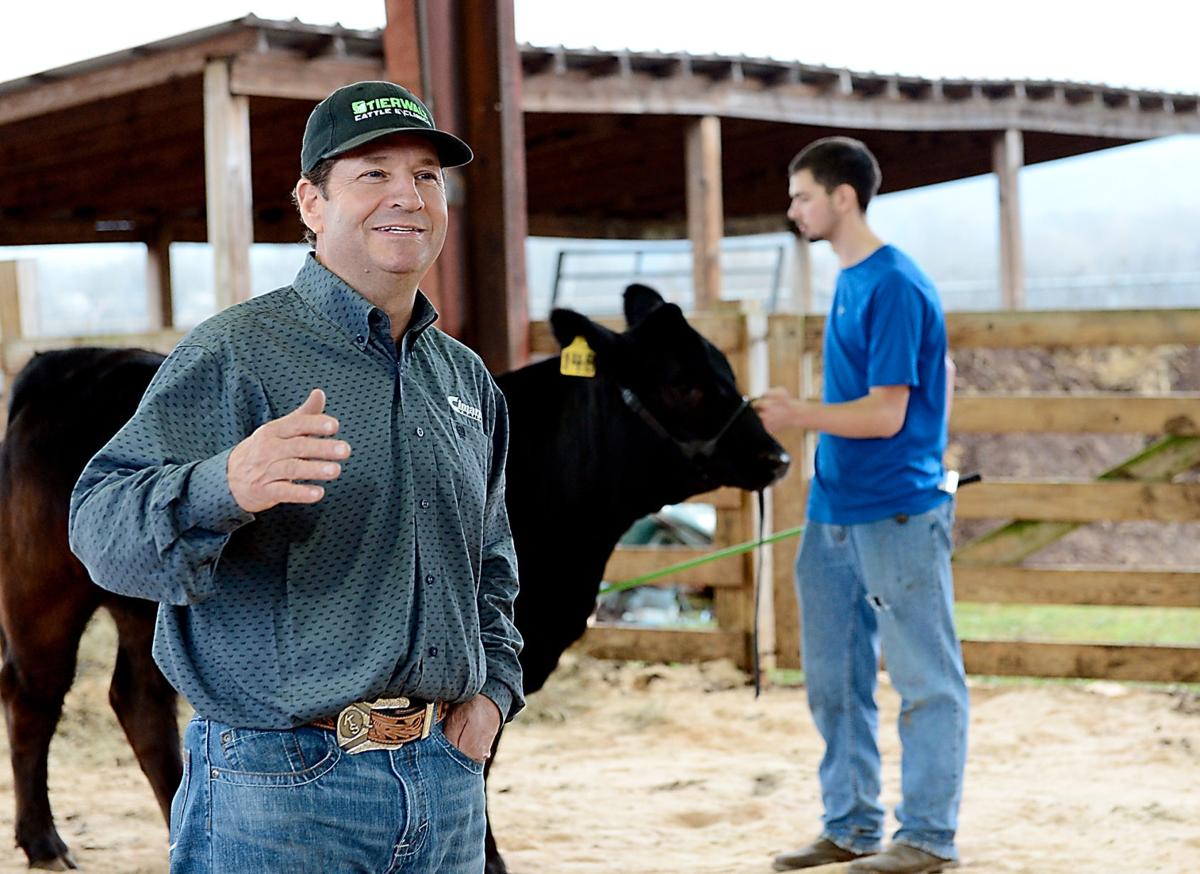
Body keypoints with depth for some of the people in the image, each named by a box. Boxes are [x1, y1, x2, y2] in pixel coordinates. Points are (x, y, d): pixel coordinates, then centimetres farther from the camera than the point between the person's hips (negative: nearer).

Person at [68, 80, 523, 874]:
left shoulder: (467, 380, 15)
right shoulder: (233, 355, -6)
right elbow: (102, 530, -18)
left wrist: (494, 688, 11)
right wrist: (225, 488, -37)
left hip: (445, 777, 6)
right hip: (280, 784, -6)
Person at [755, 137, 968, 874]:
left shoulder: (894, 287, -16)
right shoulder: (849, 281, 12)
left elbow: (886, 413, -20)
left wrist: (803, 417, -21)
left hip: (896, 514, -10)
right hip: (834, 510, 10)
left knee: (926, 679, 0)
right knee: (835, 677, 14)